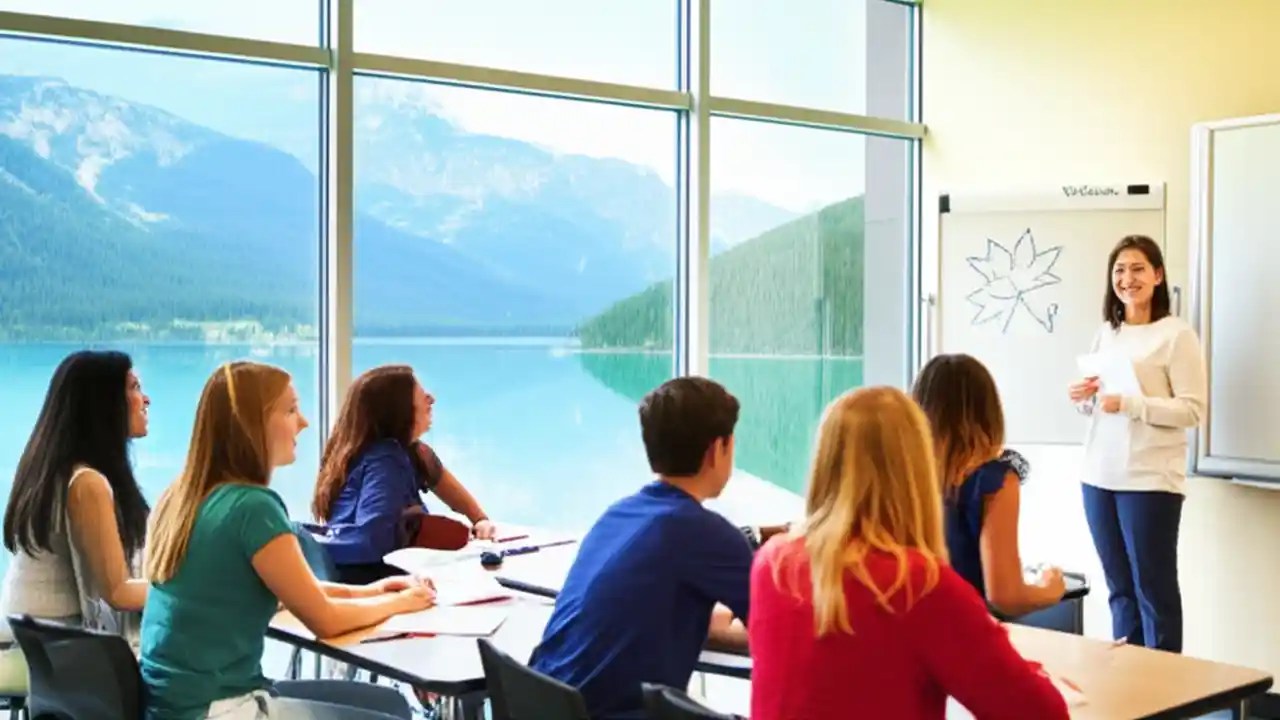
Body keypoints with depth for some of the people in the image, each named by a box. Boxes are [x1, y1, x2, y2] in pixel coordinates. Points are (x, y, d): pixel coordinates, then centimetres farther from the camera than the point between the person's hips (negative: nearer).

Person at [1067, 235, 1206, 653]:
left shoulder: (1177, 335, -6)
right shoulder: (1106, 333, 13)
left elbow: (1193, 410, -12)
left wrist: (1128, 403, -20)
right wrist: (1084, 398, -3)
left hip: (1150, 480, -6)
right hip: (1099, 477, 6)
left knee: (1154, 589, 0)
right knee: (1120, 588, 13)